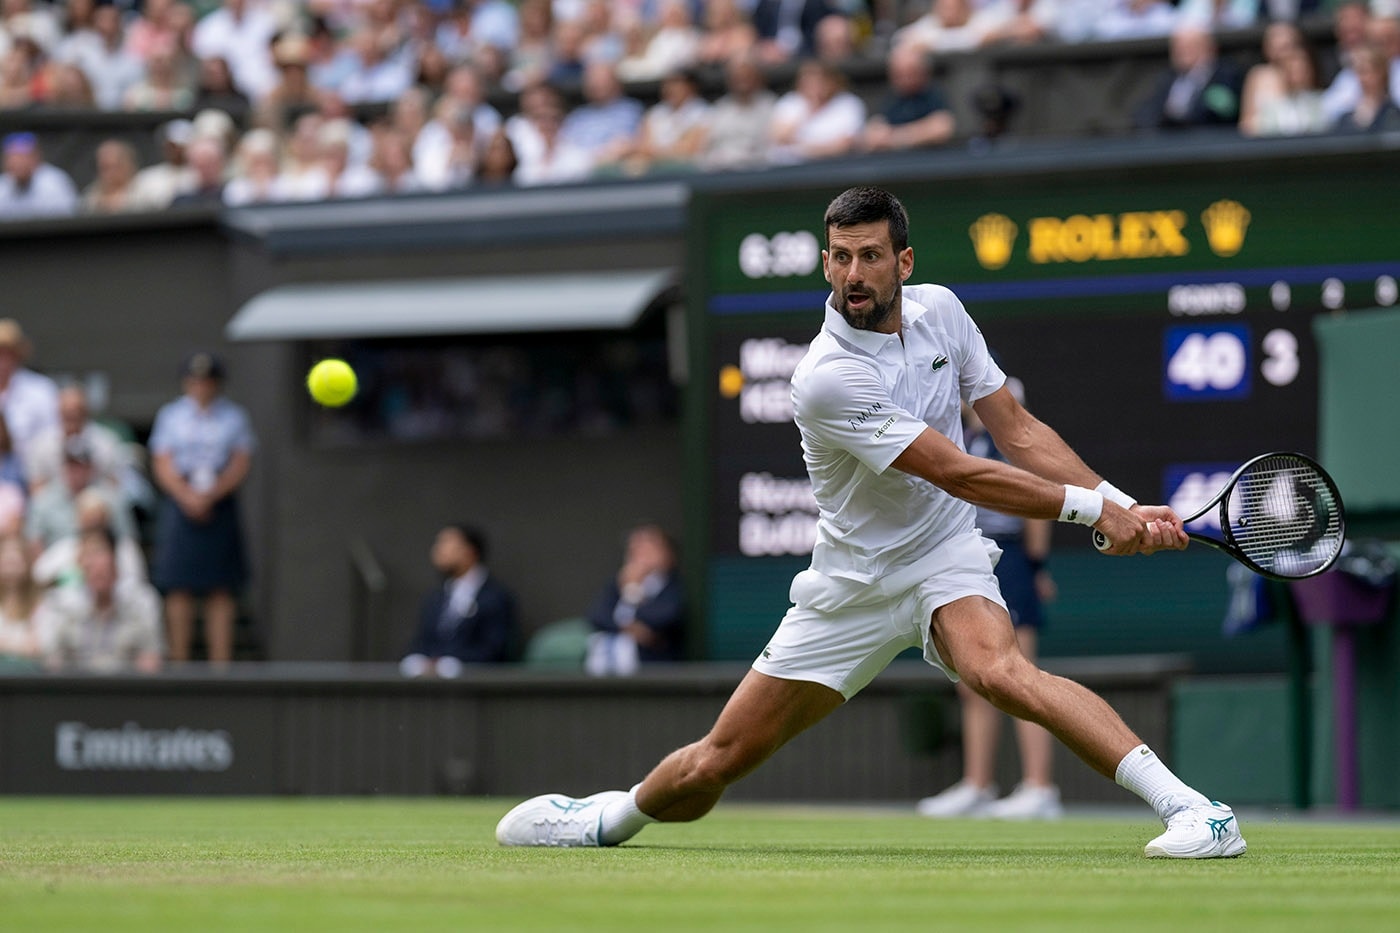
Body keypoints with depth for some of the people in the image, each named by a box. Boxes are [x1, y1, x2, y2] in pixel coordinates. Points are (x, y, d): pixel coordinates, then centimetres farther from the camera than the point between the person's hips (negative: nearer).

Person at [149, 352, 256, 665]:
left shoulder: (234, 417, 8)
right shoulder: (171, 415, 10)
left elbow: (242, 464, 0)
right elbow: (162, 465, 3)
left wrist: (211, 495, -12)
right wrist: (188, 497, -12)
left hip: (221, 507, 0)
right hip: (180, 507, 0)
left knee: (222, 591, -3)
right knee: (179, 589, -2)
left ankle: (220, 663, -5)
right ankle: (179, 662, 0)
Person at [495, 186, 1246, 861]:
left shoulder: (939, 311, -5)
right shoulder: (826, 379, -24)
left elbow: (1017, 430, 1)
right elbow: (961, 475, -24)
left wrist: (1123, 506, -9)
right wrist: (1093, 507, -22)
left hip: (944, 556, 1)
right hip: (853, 580, -1)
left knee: (999, 672, -34)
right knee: (715, 762, 4)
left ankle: (1192, 810, -41)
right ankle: (609, 817, 37)